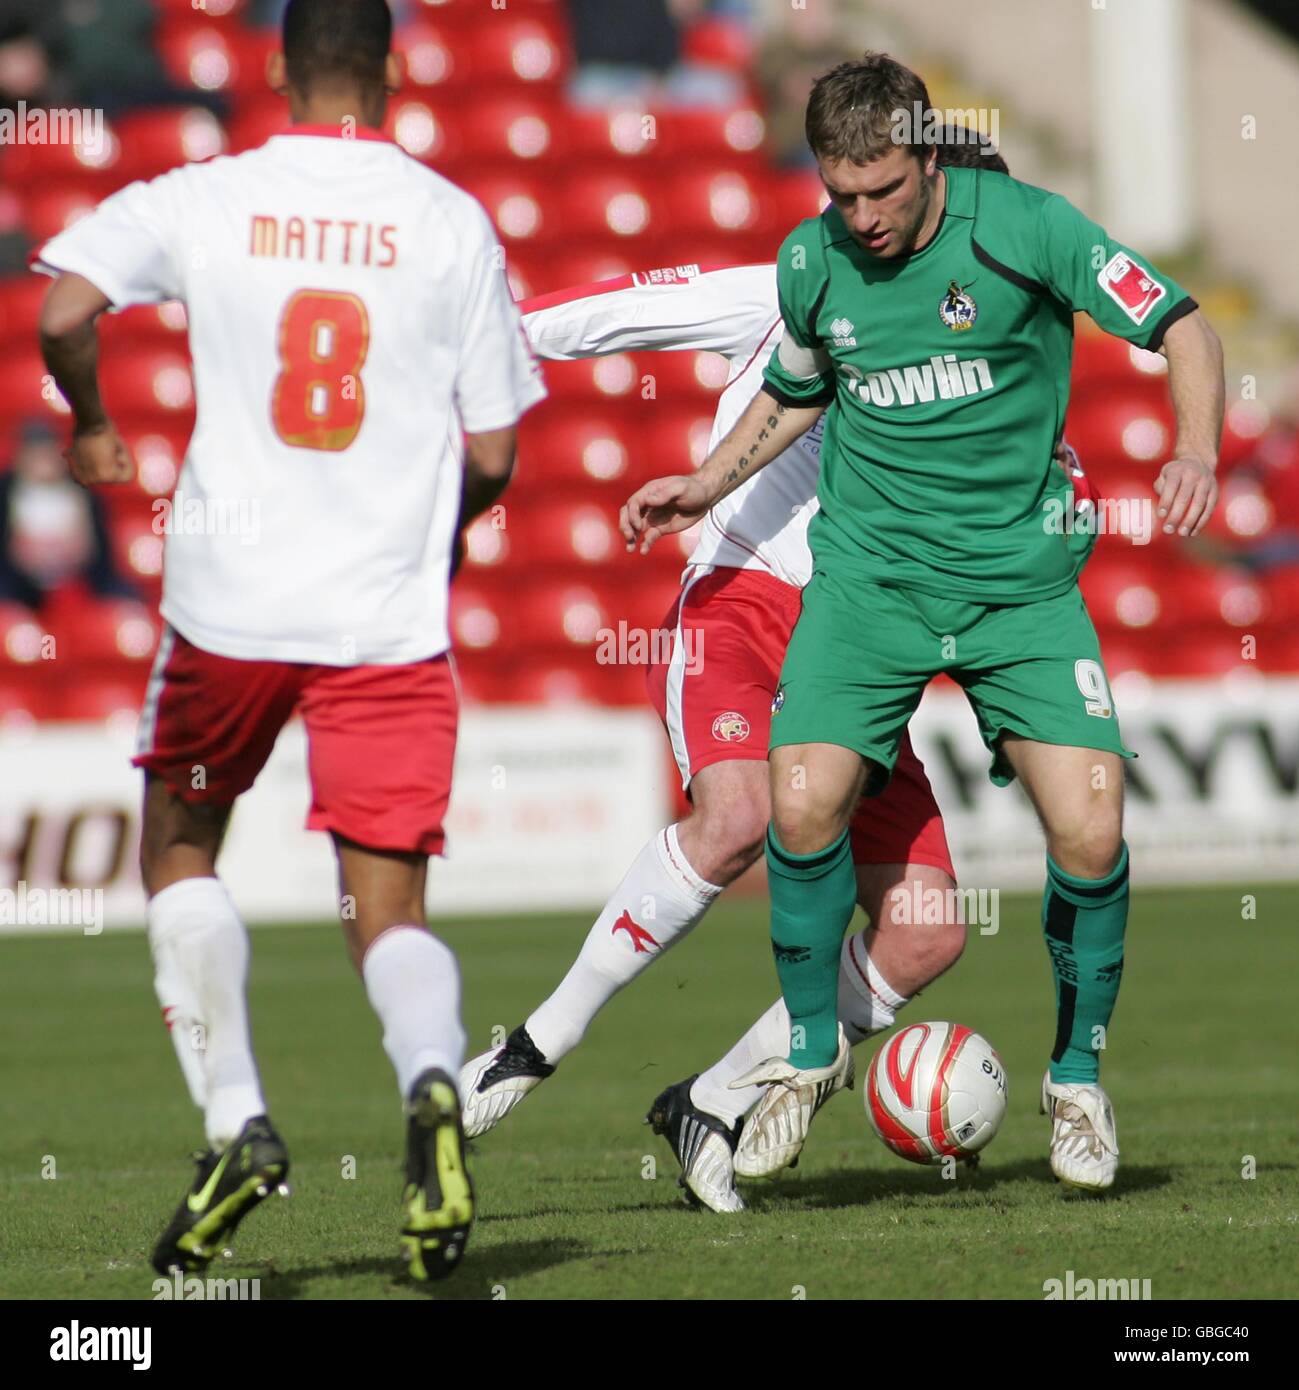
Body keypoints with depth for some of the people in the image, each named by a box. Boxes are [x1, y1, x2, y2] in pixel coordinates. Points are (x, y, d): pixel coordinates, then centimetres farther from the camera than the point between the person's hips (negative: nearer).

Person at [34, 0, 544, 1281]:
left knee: (179, 851, 22)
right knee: (387, 910, 5)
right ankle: (431, 1082, -26)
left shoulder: (201, 202, 0)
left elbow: (59, 308, -14)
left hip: (230, 599, 0)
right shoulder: (452, 223, 1)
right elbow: (492, 454, 3)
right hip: (392, 620, 0)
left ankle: (236, 1127, 10)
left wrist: (87, 424, 7)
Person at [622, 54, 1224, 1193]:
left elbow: (1181, 326, -7)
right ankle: (813, 1049, 9)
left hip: (1022, 577, -2)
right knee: (804, 806, -16)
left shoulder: (1022, 227, -12)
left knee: (1090, 830, -13)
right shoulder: (812, 261, 0)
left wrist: (1197, 450, -23)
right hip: (869, 575, 2)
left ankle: (1079, 1075, 11)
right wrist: (707, 485, 10)